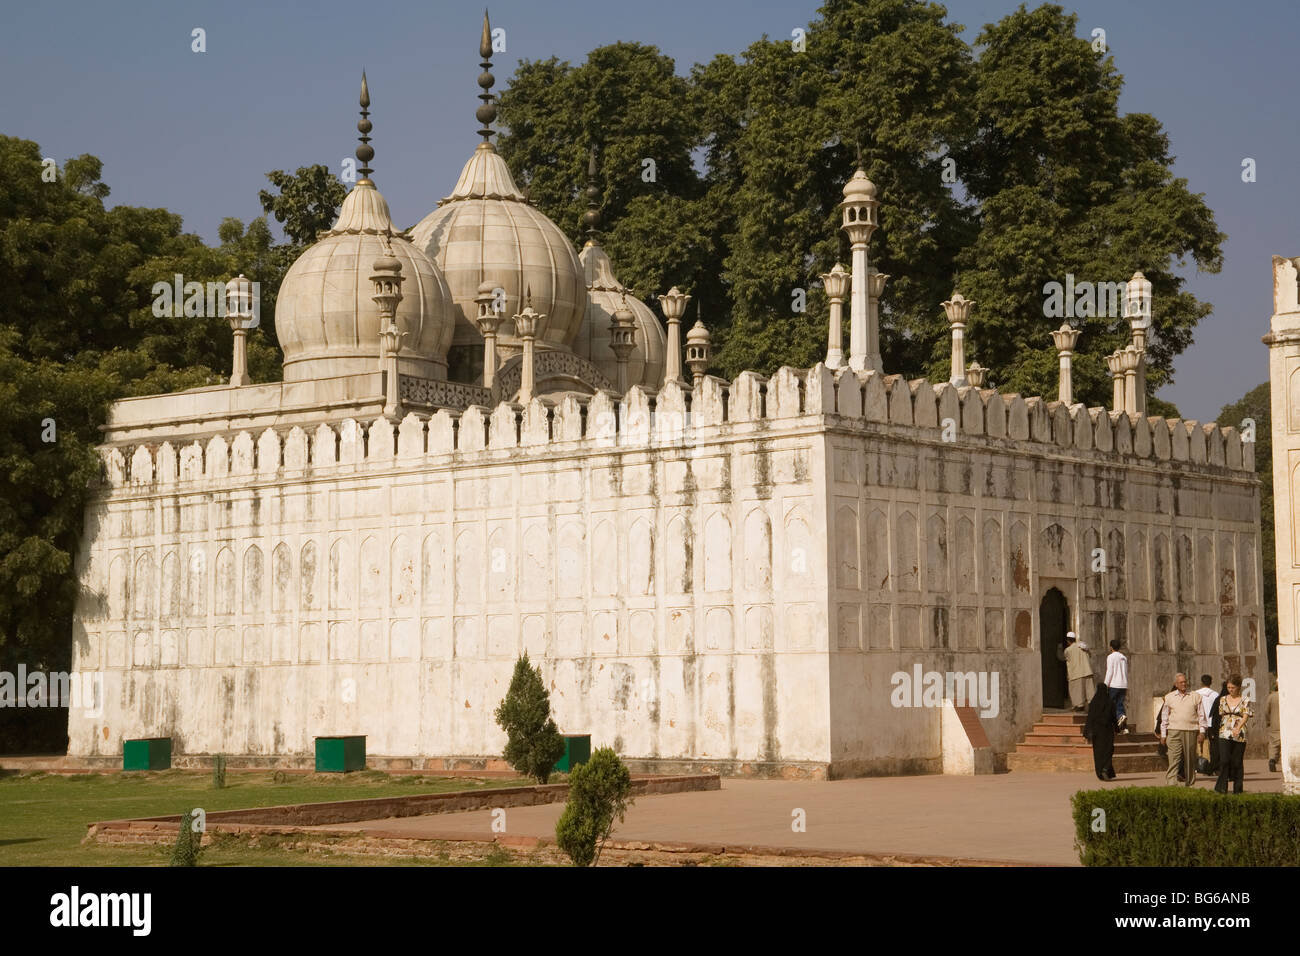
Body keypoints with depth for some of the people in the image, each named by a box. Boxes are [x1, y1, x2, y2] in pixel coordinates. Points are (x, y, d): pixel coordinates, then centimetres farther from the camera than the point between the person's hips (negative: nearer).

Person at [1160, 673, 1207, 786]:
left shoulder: (1195, 696, 9)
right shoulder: (1169, 697, 11)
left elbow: (1201, 715, 11)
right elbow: (1165, 716, 14)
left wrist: (1202, 731, 1)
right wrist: (1163, 734, 10)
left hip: (1191, 731, 1)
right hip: (1174, 731, -1)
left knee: (1190, 759, 4)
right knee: (1174, 759, -10)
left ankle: (1189, 784, 15)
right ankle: (1170, 784, -16)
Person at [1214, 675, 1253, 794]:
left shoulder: (1245, 701, 3)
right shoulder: (1223, 699, 12)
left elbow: (1245, 716, -8)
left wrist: (1238, 728, -24)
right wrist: (1220, 729, 15)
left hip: (1239, 735, -2)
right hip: (1224, 734, 2)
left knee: (1237, 762, 1)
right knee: (1224, 760, -11)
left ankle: (1237, 789, 10)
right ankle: (1222, 787, -9)